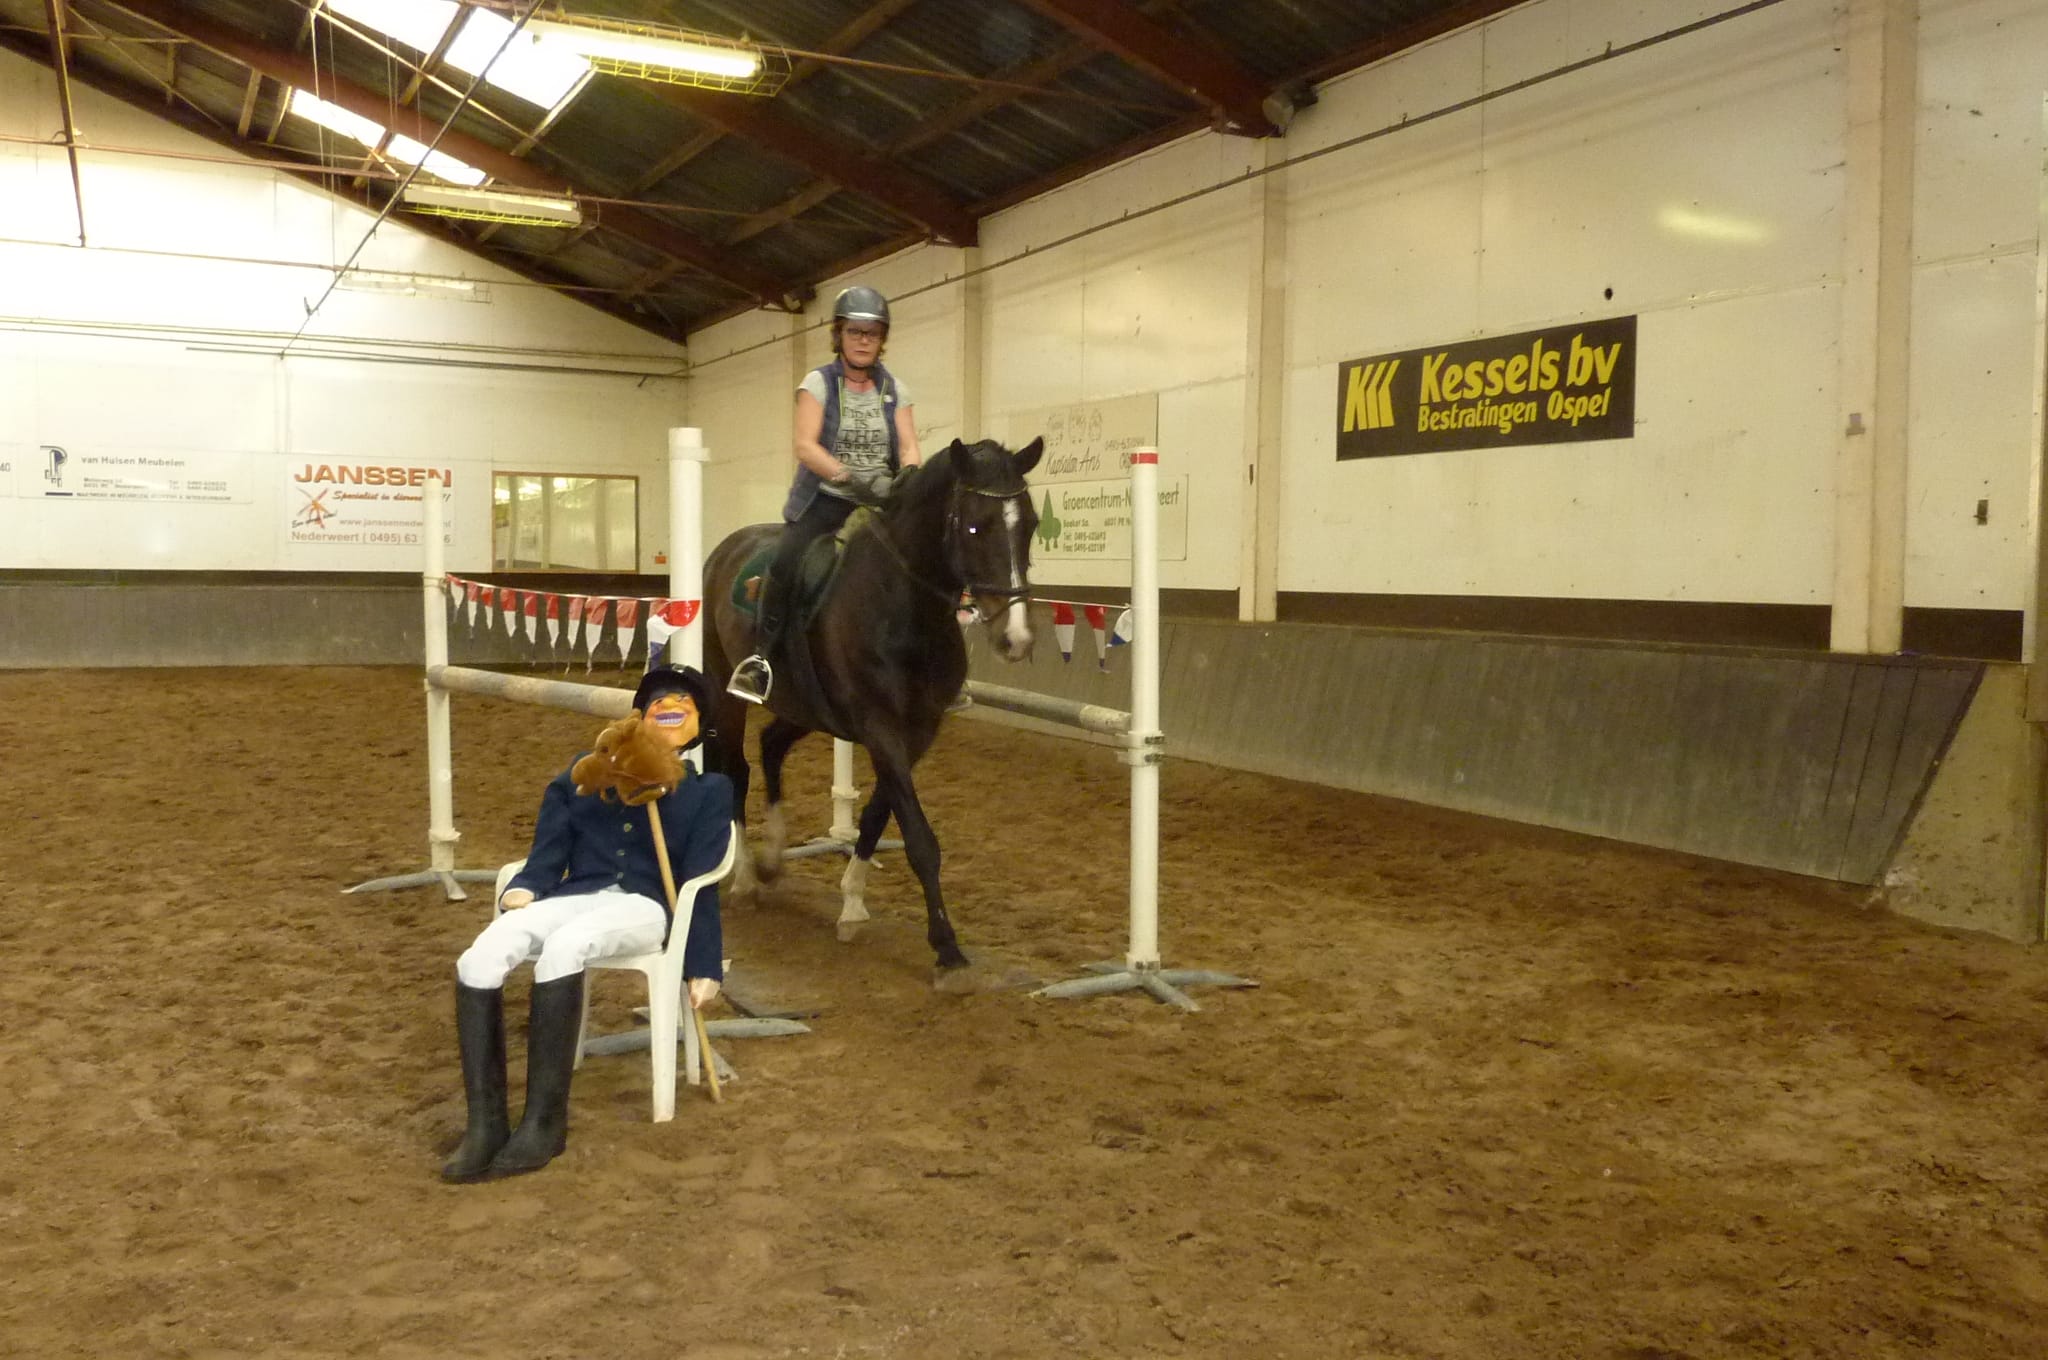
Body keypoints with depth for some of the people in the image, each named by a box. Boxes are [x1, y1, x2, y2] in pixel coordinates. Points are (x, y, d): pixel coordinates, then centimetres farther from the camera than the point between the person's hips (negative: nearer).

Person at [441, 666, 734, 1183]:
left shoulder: (709, 789, 17)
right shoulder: (584, 773, 23)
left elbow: (700, 882, 8)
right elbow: (549, 849, 13)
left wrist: (704, 966, 0)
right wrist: (524, 888, -10)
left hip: (645, 907, -3)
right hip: (576, 896, 3)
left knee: (562, 948, -38)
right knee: (477, 961, -28)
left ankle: (545, 1121, -30)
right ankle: (485, 1123, -21)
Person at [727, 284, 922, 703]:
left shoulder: (894, 389, 9)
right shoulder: (819, 382, -1)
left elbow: (909, 447, 2)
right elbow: (804, 445, -13)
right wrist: (848, 477, -29)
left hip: (879, 503, 3)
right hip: (824, 499, -3)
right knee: (787, 562, -29)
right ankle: (762, 656, -16)